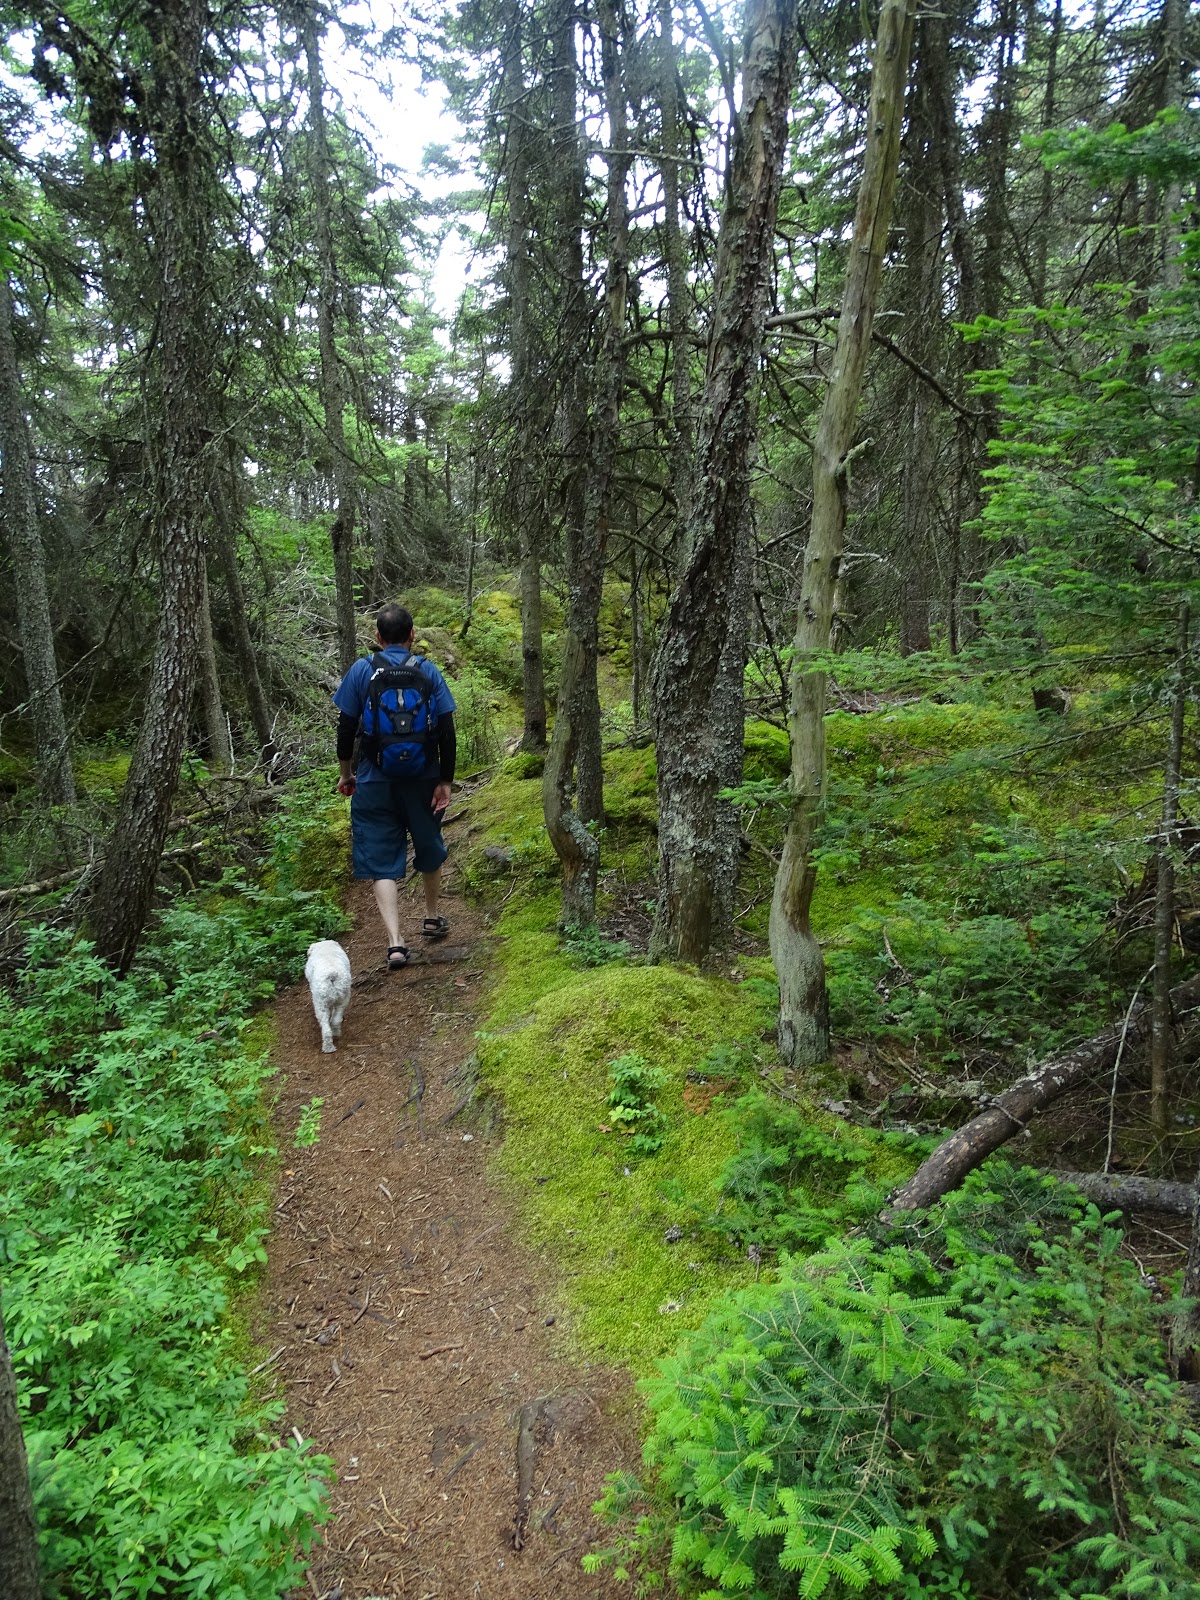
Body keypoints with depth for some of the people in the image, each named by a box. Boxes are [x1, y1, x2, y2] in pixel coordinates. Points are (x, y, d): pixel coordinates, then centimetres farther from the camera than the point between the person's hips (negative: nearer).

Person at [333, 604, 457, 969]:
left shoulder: (361, 670, -3)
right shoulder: (428, 671, -2)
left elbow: (346, 728, -2)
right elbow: (446, 731, -6)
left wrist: (345, 773, 10)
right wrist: (446, 781, -1)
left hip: (375, 781, -1)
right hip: (423, 779, 2)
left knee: (382, 862, 3)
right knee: (429, 848, 22)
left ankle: (395, 942, -8)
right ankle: (432, 919, 40)